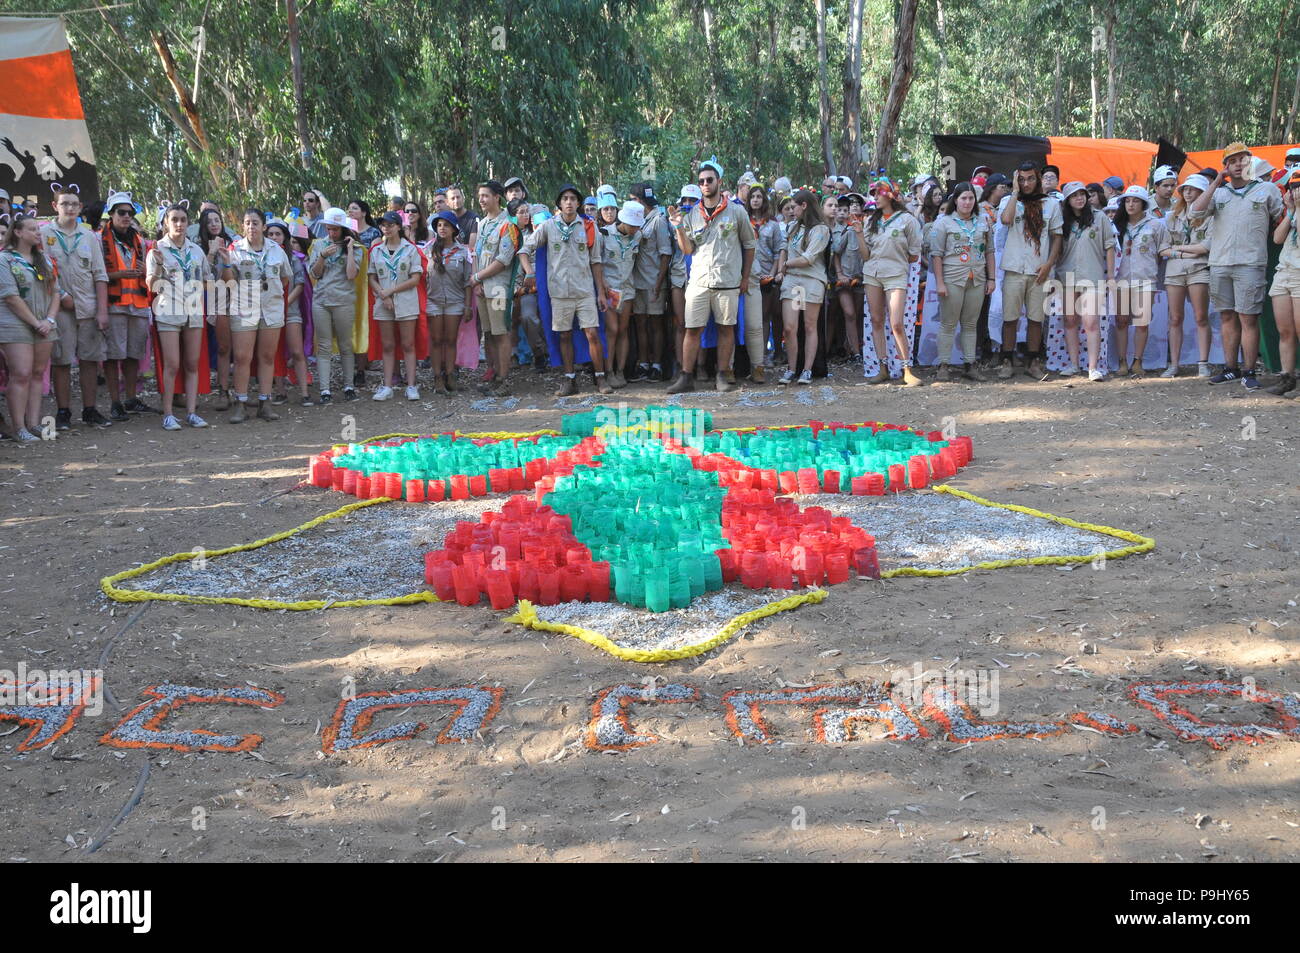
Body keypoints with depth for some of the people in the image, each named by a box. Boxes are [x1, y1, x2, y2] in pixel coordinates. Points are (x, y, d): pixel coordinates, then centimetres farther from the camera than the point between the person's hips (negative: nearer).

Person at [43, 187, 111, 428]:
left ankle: (89, 410, 12)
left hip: (89, 308, 3)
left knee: (91, 360, 3)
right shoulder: (44, 234, 3)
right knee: (61, 361, 0)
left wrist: (102, 311, 1)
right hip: (59, 309, -2)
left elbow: (100, 276, 9)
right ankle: (63, 412, 7)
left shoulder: (89, 236, 11)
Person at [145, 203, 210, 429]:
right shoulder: (158, 250, 0)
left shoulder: (196, 250, 13)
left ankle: (191, 411, 7)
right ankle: (168, 414, -4)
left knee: (192, 365, 4)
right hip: (169, 312, -4)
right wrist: (158, 264, -20)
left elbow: (207, 280, 23)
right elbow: (151, 285, -7)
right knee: (172, 365, -9)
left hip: (194, 312, 4)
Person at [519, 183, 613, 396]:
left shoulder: (588, 227, 5)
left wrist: (601, 289, 5)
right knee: (565, 336, 5)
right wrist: (529, 272, -10)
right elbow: (525, 250, 6)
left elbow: (595, 260, 8)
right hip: (560, 291, 0)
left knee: (592, 334, -5)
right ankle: (569, 380, 12)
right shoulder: (548, 226, 3)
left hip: (585, 290, 0)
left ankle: (601, 378, 4)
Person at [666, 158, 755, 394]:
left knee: (726, 328, 4)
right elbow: (687, 250, 6)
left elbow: (749, 245, 10)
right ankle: (686, 377, 3)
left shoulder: (736, 211, 3)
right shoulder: (692, 215, 9)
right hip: (698, 280, 1)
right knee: (692, 329, -1)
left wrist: (745, 277, 7)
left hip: (728, 281, -1)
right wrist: (679, 227, -8)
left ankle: (722, 376, 13)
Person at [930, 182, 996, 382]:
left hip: (977, 280, 4)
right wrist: (939, 282, -10)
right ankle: (943, 366, 1)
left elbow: (989, 252, 16)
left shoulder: (983, 221, 13)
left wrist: (991, 278, 10)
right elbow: (937, 254, -4)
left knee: (971, 324, 8)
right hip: (952, 279, -4)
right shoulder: (944, 222, 0)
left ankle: (970, 365, 12)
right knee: (948, 324, -2)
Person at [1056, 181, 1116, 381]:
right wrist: (1055, 274, 6)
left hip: (1093, 279, -3)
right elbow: (1056, 249, 15)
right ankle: (1073, 364, 12)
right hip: (1067, 278, 3)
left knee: (1091, 322, -12)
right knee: (1070, 321, 5)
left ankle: (1093, 367, -13)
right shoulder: (1064, 221, 12)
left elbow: (1109, 248, 6)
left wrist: (1110, 276, 2)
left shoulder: (1099, 218, 5)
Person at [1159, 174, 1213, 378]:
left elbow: (1207, 246, -9)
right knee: (1175, 319, 4)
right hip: (1174, 270, 4)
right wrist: (1183, 254, -6)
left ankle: (1203, 364, -2)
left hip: (1199, 269, -4)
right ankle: (1173, 365, 6)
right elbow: (1164, 248, 10)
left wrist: (1178, 247, -1)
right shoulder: (1173, 216, 16)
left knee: (1201, 318, -4)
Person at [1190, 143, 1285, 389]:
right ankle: (1230, 369, 15)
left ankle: (1248, 372, -4)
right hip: (1219, 264, 4)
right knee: (1227, 317, 8)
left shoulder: (1267, 189, 6)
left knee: (1248, 318, -7)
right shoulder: (1219, 192, 14)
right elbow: (1196, 211, -1)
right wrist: (1216, 183, -1)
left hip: (1249, 264, -4)